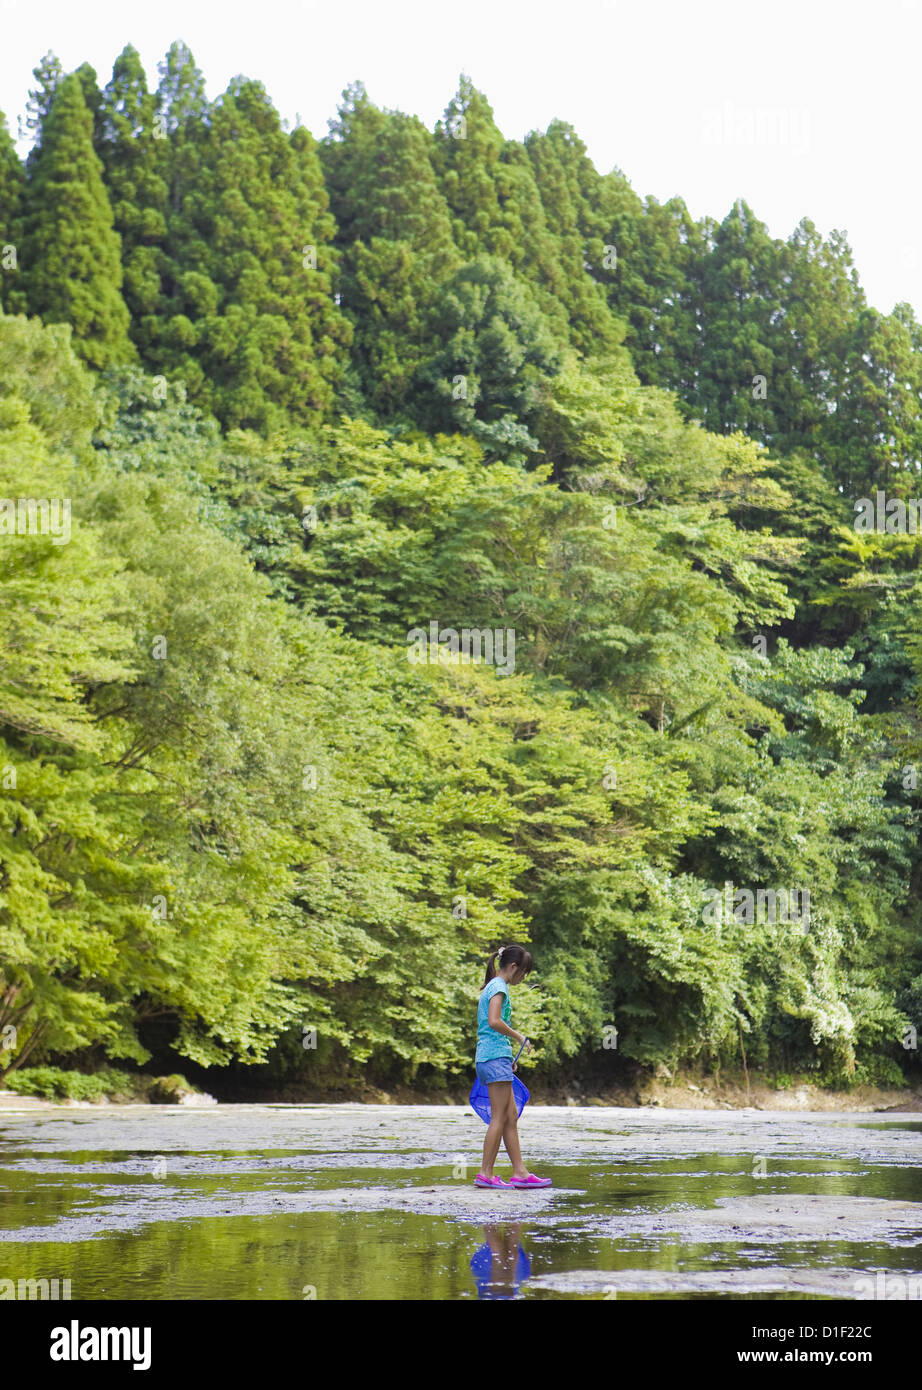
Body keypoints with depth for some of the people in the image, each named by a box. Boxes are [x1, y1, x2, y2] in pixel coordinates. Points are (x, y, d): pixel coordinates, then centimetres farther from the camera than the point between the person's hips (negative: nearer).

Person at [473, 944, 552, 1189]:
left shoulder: (492, 987, 20)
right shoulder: (499, 987, -9)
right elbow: (494, 1021, -23)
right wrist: (518, 1037, -10)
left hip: (488, 1058, 10)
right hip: (495, 1058, -10)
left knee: (511, 1118, 9)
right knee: (499, 1118, -7)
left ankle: (520, 1173, 8)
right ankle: (486, 1173, -7)